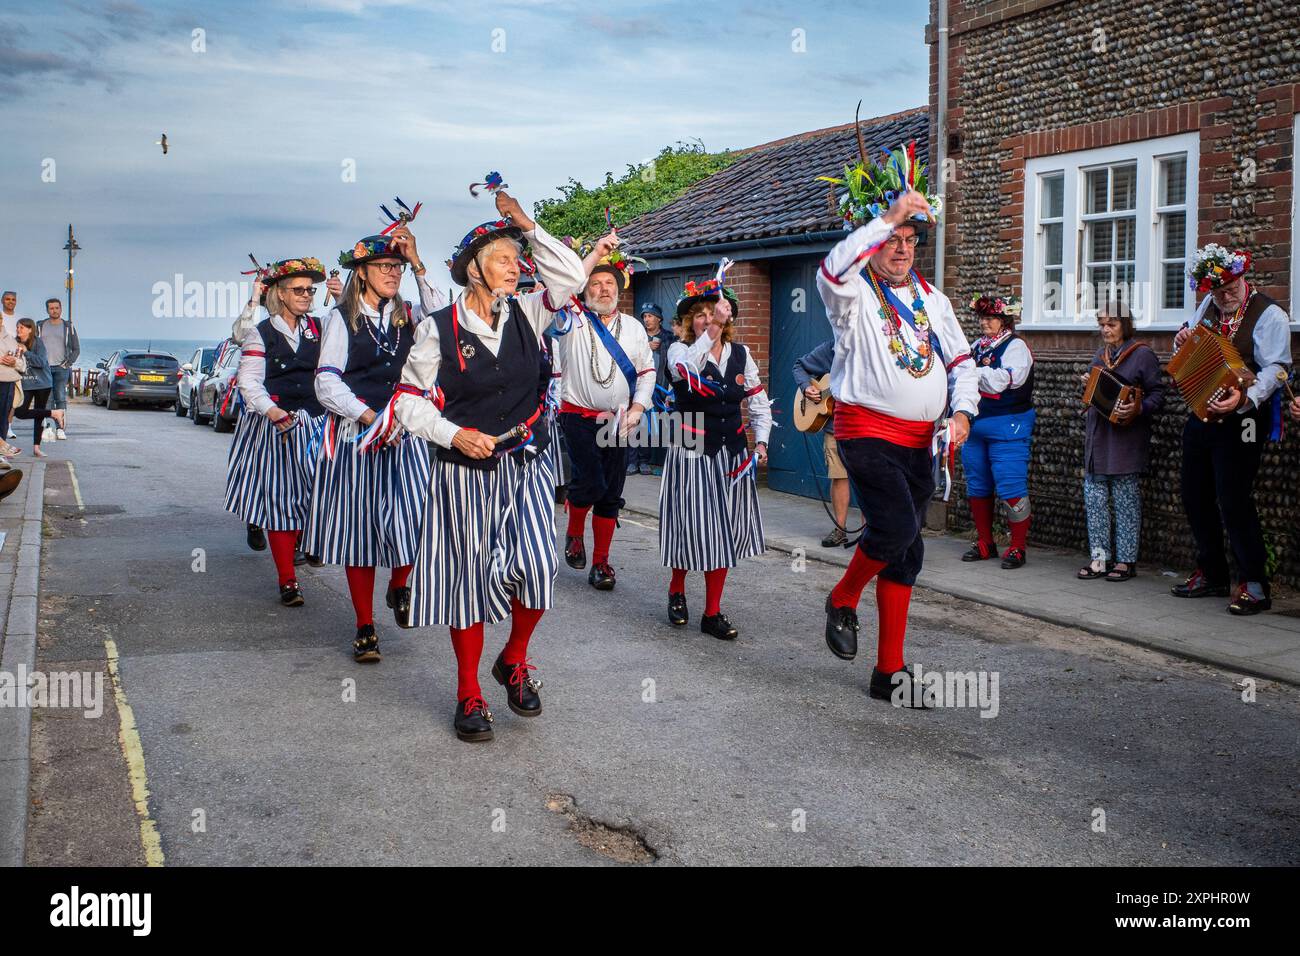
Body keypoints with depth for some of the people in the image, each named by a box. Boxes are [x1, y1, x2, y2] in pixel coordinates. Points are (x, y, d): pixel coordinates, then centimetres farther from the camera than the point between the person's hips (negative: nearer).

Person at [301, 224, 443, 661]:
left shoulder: (408, 317, 11)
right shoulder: (342, 318, 4)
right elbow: (327, 383, -3)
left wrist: (418, 266, -15)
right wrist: (369, 418, -14)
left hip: (404, 434, 2)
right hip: (355, 434, -2)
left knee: (413, 518, -15)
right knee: (358, 528, 2)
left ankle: (398, 585, 16)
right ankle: (365, 628, 13)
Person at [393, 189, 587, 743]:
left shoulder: (525, 314, 4)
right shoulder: (439, 328, -6)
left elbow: (572, 276, 0)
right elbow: (410, 399, -3)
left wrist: (526, 224, -4)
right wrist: (455, 434, -17)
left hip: (526, 467, 3)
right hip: (464, 473, -2)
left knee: (536, 566, -13)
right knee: (469, 578, 4)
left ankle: (514, 661, 16)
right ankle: (469, 695, 20)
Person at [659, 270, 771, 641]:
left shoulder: (741, 354, 6)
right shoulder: (680, 350, -7)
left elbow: (759, 401, 14)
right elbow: (686, 370, -33)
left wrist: (761, 441, 1)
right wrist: (712, 329, -41)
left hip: (732, 454, 4)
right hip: (691, 454, -4)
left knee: (725, 531, 5)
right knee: (693, 526, -1)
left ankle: (713, 613, 16)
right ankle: (676, 590, 29)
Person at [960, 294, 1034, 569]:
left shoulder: (1015, 346, -5)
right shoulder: (977, 346, 15)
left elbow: (1002, 381, -20)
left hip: (1006, 427, -7)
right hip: (975, 424, 7)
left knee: (1011, 488, -9)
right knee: (977, 487, 10)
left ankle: (1018, 547, -2)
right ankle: (984, 543, 21)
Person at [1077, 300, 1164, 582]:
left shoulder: (1142, 354, -4)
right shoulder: (1100, 355, 16)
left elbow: (1157, 394, -9)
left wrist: (1138, 409, -24)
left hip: (1126, 439, -6)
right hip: (1098, 437, 7)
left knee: (1125, 500, -1)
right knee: (1094, 497, 3)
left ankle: (1126, 560, 7)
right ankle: (1100, 558, 9)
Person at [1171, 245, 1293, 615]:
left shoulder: (1269, 315, -11)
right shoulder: (1207, 306, 10)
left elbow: (1274, 370, -21)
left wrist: (1244, 398, -39)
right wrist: (1183, 341, 0)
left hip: (1241, 422, -8)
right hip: (1201, 416, 8)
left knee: (1234, 501, -10)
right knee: (1195, 497, 13)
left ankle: (1255, 585, 2)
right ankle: (1211, 575, 28)